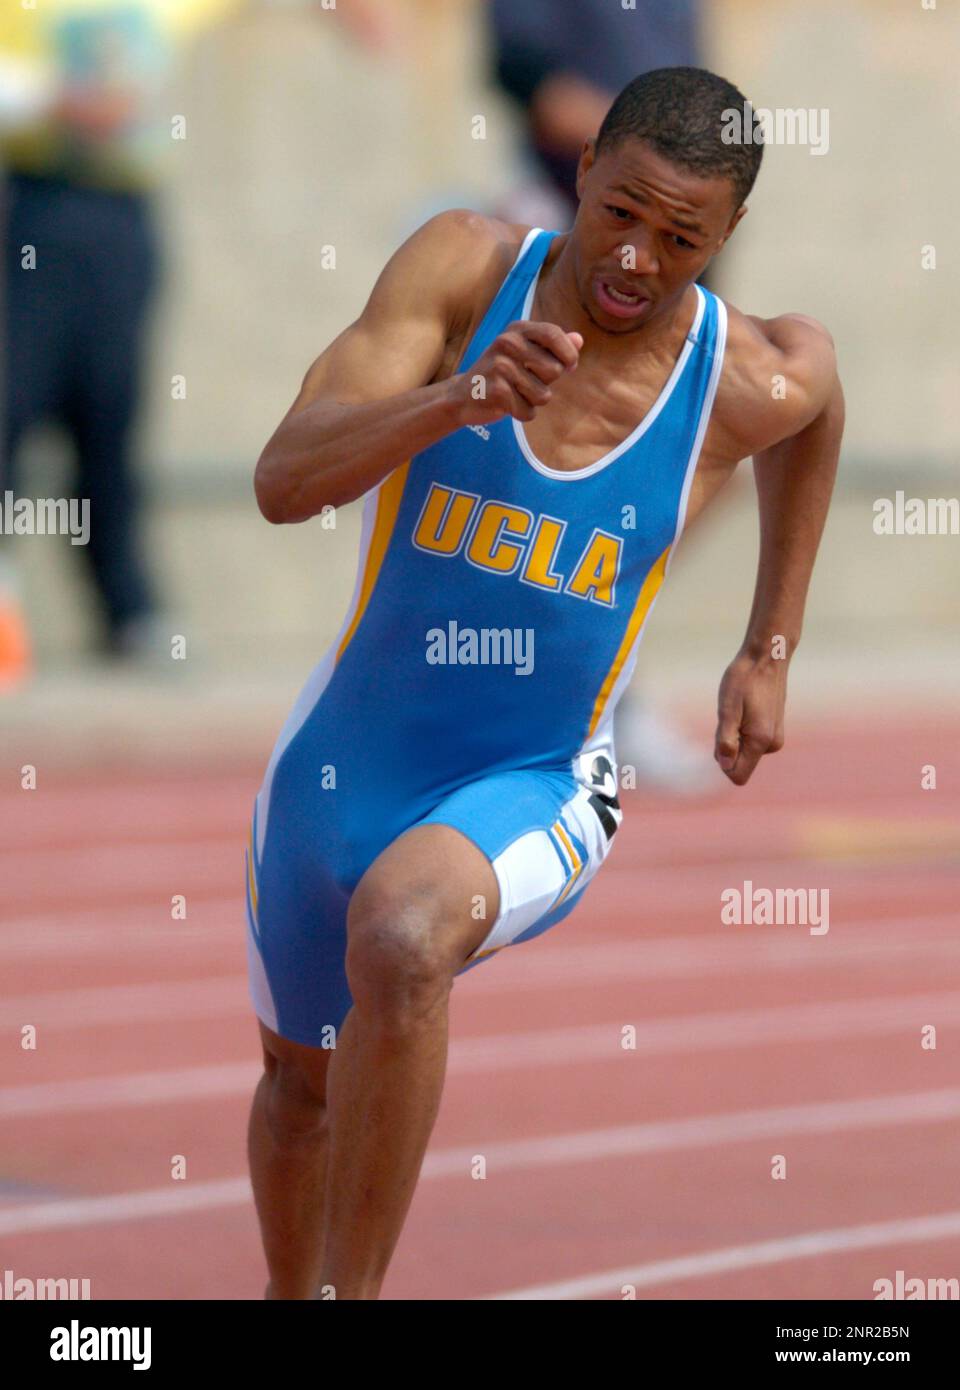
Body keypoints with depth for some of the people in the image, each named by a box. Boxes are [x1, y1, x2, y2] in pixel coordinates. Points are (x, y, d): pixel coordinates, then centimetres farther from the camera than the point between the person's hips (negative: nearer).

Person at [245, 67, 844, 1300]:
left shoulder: (748, 388, -15)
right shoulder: (466, 267, -17)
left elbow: (814, 364, 13)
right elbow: (285, 482, -26)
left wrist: (770, 652, 13)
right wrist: (458, 399, -45)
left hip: (533, 791, -3)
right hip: (343, 764, 3)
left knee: (402, 938, -36)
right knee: (302, 1076, 23)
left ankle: (351, 1292, -23)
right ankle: (291, 1297, 54)